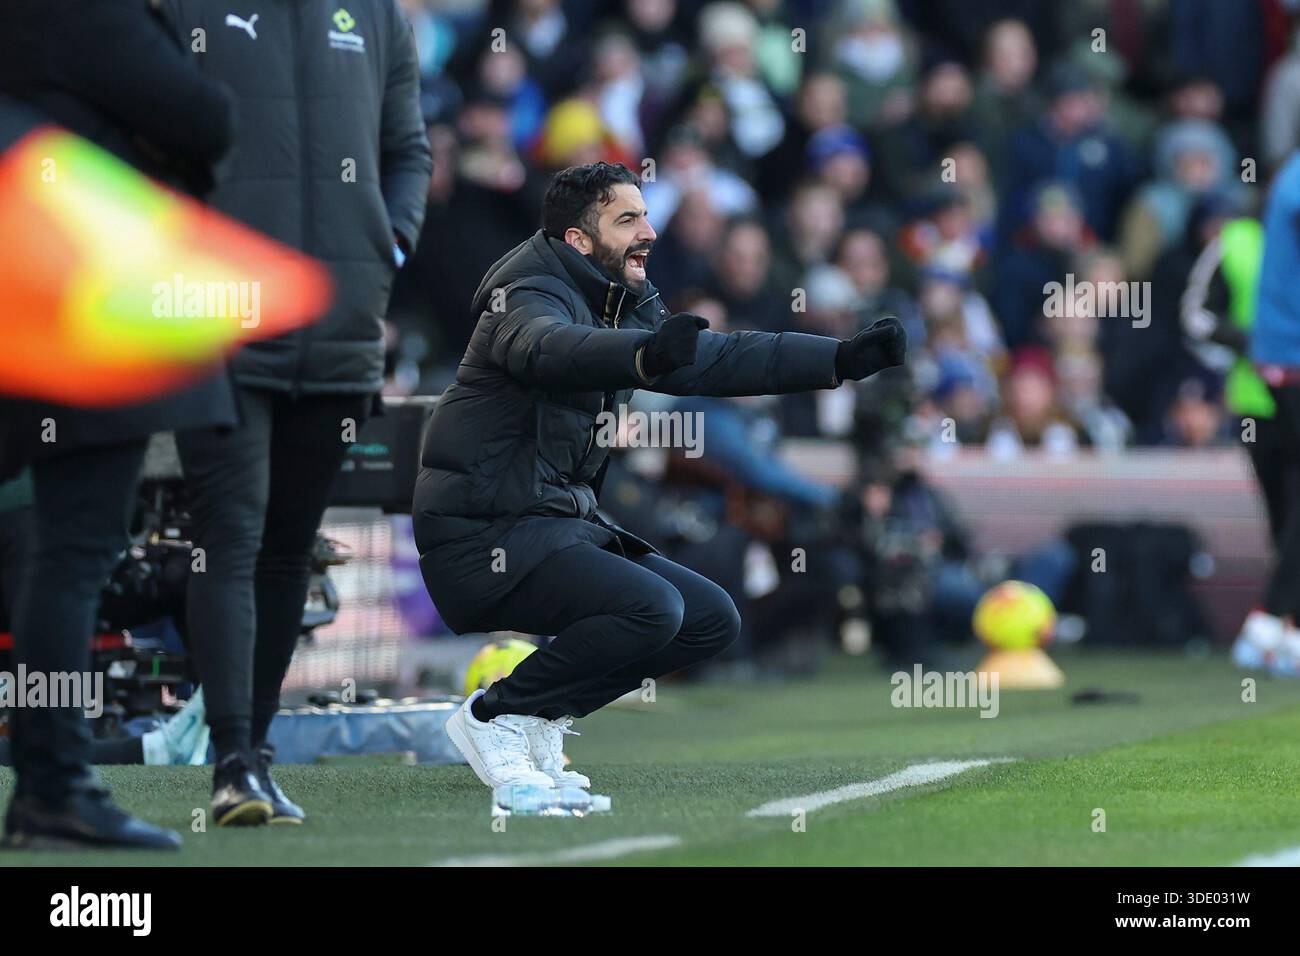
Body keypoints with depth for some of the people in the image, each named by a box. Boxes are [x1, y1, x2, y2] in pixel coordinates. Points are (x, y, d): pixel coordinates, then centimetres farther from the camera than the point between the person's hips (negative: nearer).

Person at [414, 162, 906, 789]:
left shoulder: (629, 308, 12)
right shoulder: (532, 298, -17)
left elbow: (716, 359, 13)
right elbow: (550, 349, -41)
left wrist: (842, 359, 2)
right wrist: (646, 357, -61)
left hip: (566, 523, 10)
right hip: (485, 535, -10)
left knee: (712, 620, 4)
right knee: (651, 607, -28)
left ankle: (542, 718, 7)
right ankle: (493, 717, -13)